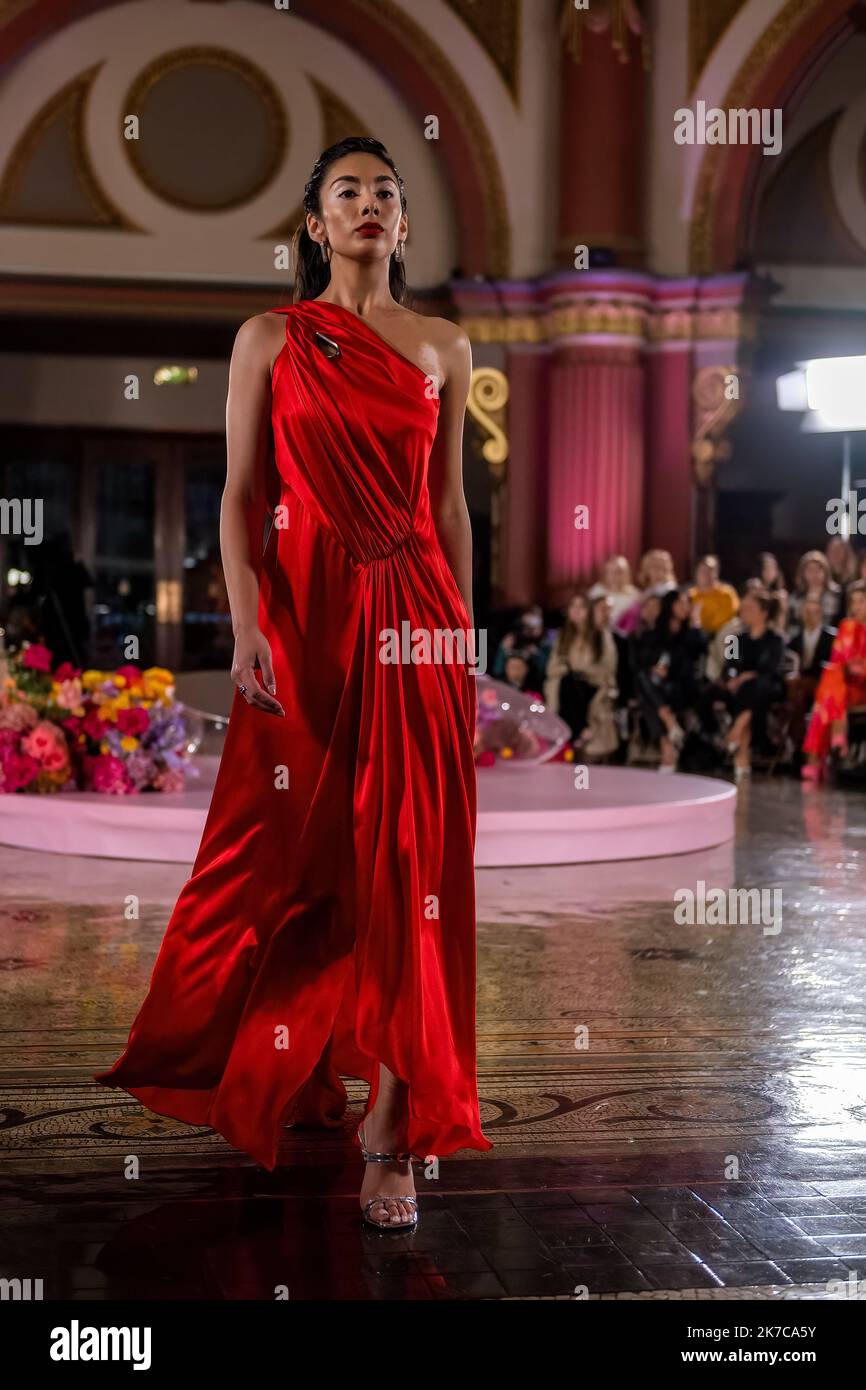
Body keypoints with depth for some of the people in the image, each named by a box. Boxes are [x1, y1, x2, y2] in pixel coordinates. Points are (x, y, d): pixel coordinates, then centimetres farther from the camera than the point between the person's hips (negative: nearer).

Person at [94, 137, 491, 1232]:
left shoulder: (442, 347, 11)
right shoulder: (270, 339, 5)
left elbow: (450, 504, 12)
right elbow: (240, 496, -1)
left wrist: (463, 637, 9)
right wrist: (248, 631, -12)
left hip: (415, 616, 1)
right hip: (306, 610, -1)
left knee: (410, 861, -3)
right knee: (291, 853, 6)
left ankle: (393, 1120, 2)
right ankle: (284, 1068, 31)